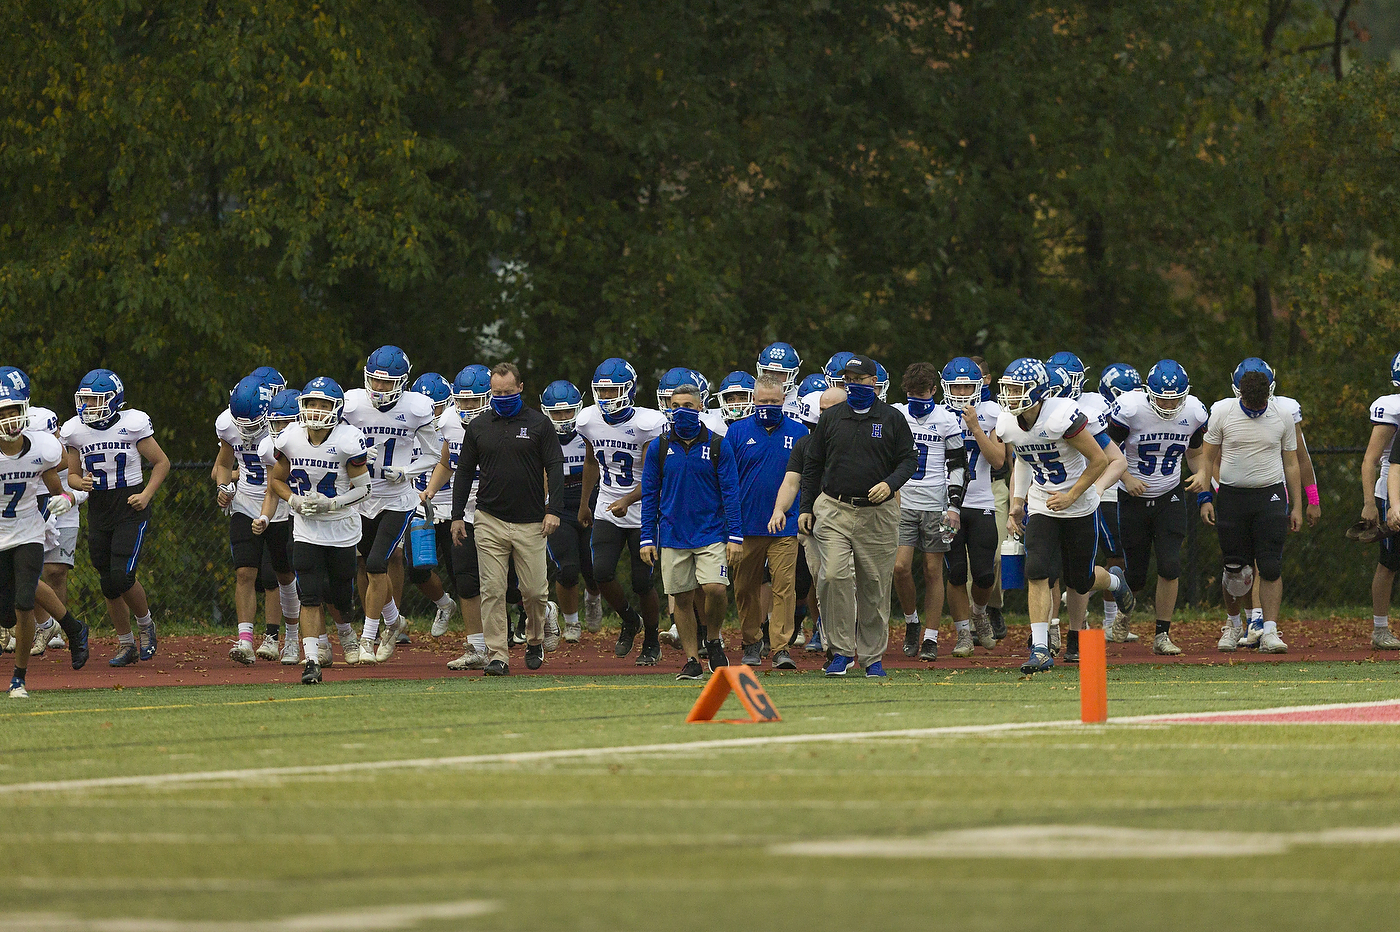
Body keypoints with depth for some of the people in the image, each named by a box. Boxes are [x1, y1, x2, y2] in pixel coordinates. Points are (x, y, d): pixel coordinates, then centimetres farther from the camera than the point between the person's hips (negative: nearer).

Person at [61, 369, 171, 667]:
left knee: (122, 576, -15)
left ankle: (146, 624, 12)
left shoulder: (132, 424, -9)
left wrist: (146, 495, -10)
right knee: (109, 584, 6)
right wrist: (81, 482, -10)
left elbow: (161, 463, 1)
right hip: (98, 509, 4)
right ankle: (126, 644, 21)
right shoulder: (75, 431, 2)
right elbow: (72, 475, 13)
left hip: (131, 509, -4)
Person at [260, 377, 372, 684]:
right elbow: (276, 479, 8)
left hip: (342, 528, -1)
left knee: (338, 594, 12)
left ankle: (346, 632, 45)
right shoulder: (290, 439, -8)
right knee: (310, 595, -12)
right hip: (306, 529, 1)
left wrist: (330, 503, -22)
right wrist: (294, 500, -10)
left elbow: (362, 489, -9)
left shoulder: (349, 441, -17)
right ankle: (312, 660, -14)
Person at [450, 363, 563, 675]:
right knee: (493, 591, -4)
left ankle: (534, 640, 26)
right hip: (490, 522, 1)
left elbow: (555, 469, 0)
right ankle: (498, 655, -2)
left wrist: (553, 509, -11)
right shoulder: (478, 427, 8)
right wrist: (457, 515, 10)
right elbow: (465, 472, 14)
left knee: (534, 590, 0)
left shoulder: (539, 424, 2)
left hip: (530, 523, -1)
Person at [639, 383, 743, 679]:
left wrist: (735, 536, -6)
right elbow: (650, 496, 8)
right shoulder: (659, 448, 4)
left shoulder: (718, 446, 0)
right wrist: (647, 538, 3)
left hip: (711, 532, -2)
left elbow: (730, 493, 0)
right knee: (683, 599, 3)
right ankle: (692, 660, 12)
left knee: (715, 588, -17)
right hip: (673, 537, 2)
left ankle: (714, 640, 10)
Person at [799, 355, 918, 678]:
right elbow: (813, 466, 15)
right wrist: (807, 508, 10)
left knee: (875, 585, 2)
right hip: (834, 509, 0)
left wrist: (890, 484, -12)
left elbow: (909, 459, 7)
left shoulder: (892, 419, 6)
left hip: (877, 514, 0)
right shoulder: (830, 418, 10)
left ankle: (872, 656, 12)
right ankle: (841, 650, -9)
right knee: (835, 576, -17)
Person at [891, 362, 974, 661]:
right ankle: (911, 622, 14)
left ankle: (931, 638, 6)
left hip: (935, 505, -1)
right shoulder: (894, 416, 5)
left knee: (933, 570, 1)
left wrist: (954, 505, -6)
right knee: (900, 567, -10)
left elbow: (958, 466, 3)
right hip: (902, 502, 1)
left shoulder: (947, 420, 0)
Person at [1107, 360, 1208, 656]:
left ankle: (1162, 635, 0)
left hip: (1170, 498, 2)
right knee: (1136, 578, 3)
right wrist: (1126, 477, -22)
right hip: (1134, 498, -2)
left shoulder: (1194, 412, -8)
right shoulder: (1130, 408, -20)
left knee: (1170, 567, -12)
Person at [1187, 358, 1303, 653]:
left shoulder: (1282, 416, -1)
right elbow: (1208, 458, 4)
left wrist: (1297, 506, 7)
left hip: (1271, 496, 0)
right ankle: (1234, 624, 25)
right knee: (1236, 569, 3)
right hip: (1232, 495, 0)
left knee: (1271, 568, -8)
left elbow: (1291, 464, 8)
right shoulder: (1222, 412, -4)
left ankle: (1269, 632, -5)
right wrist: (1205, 498, -3)